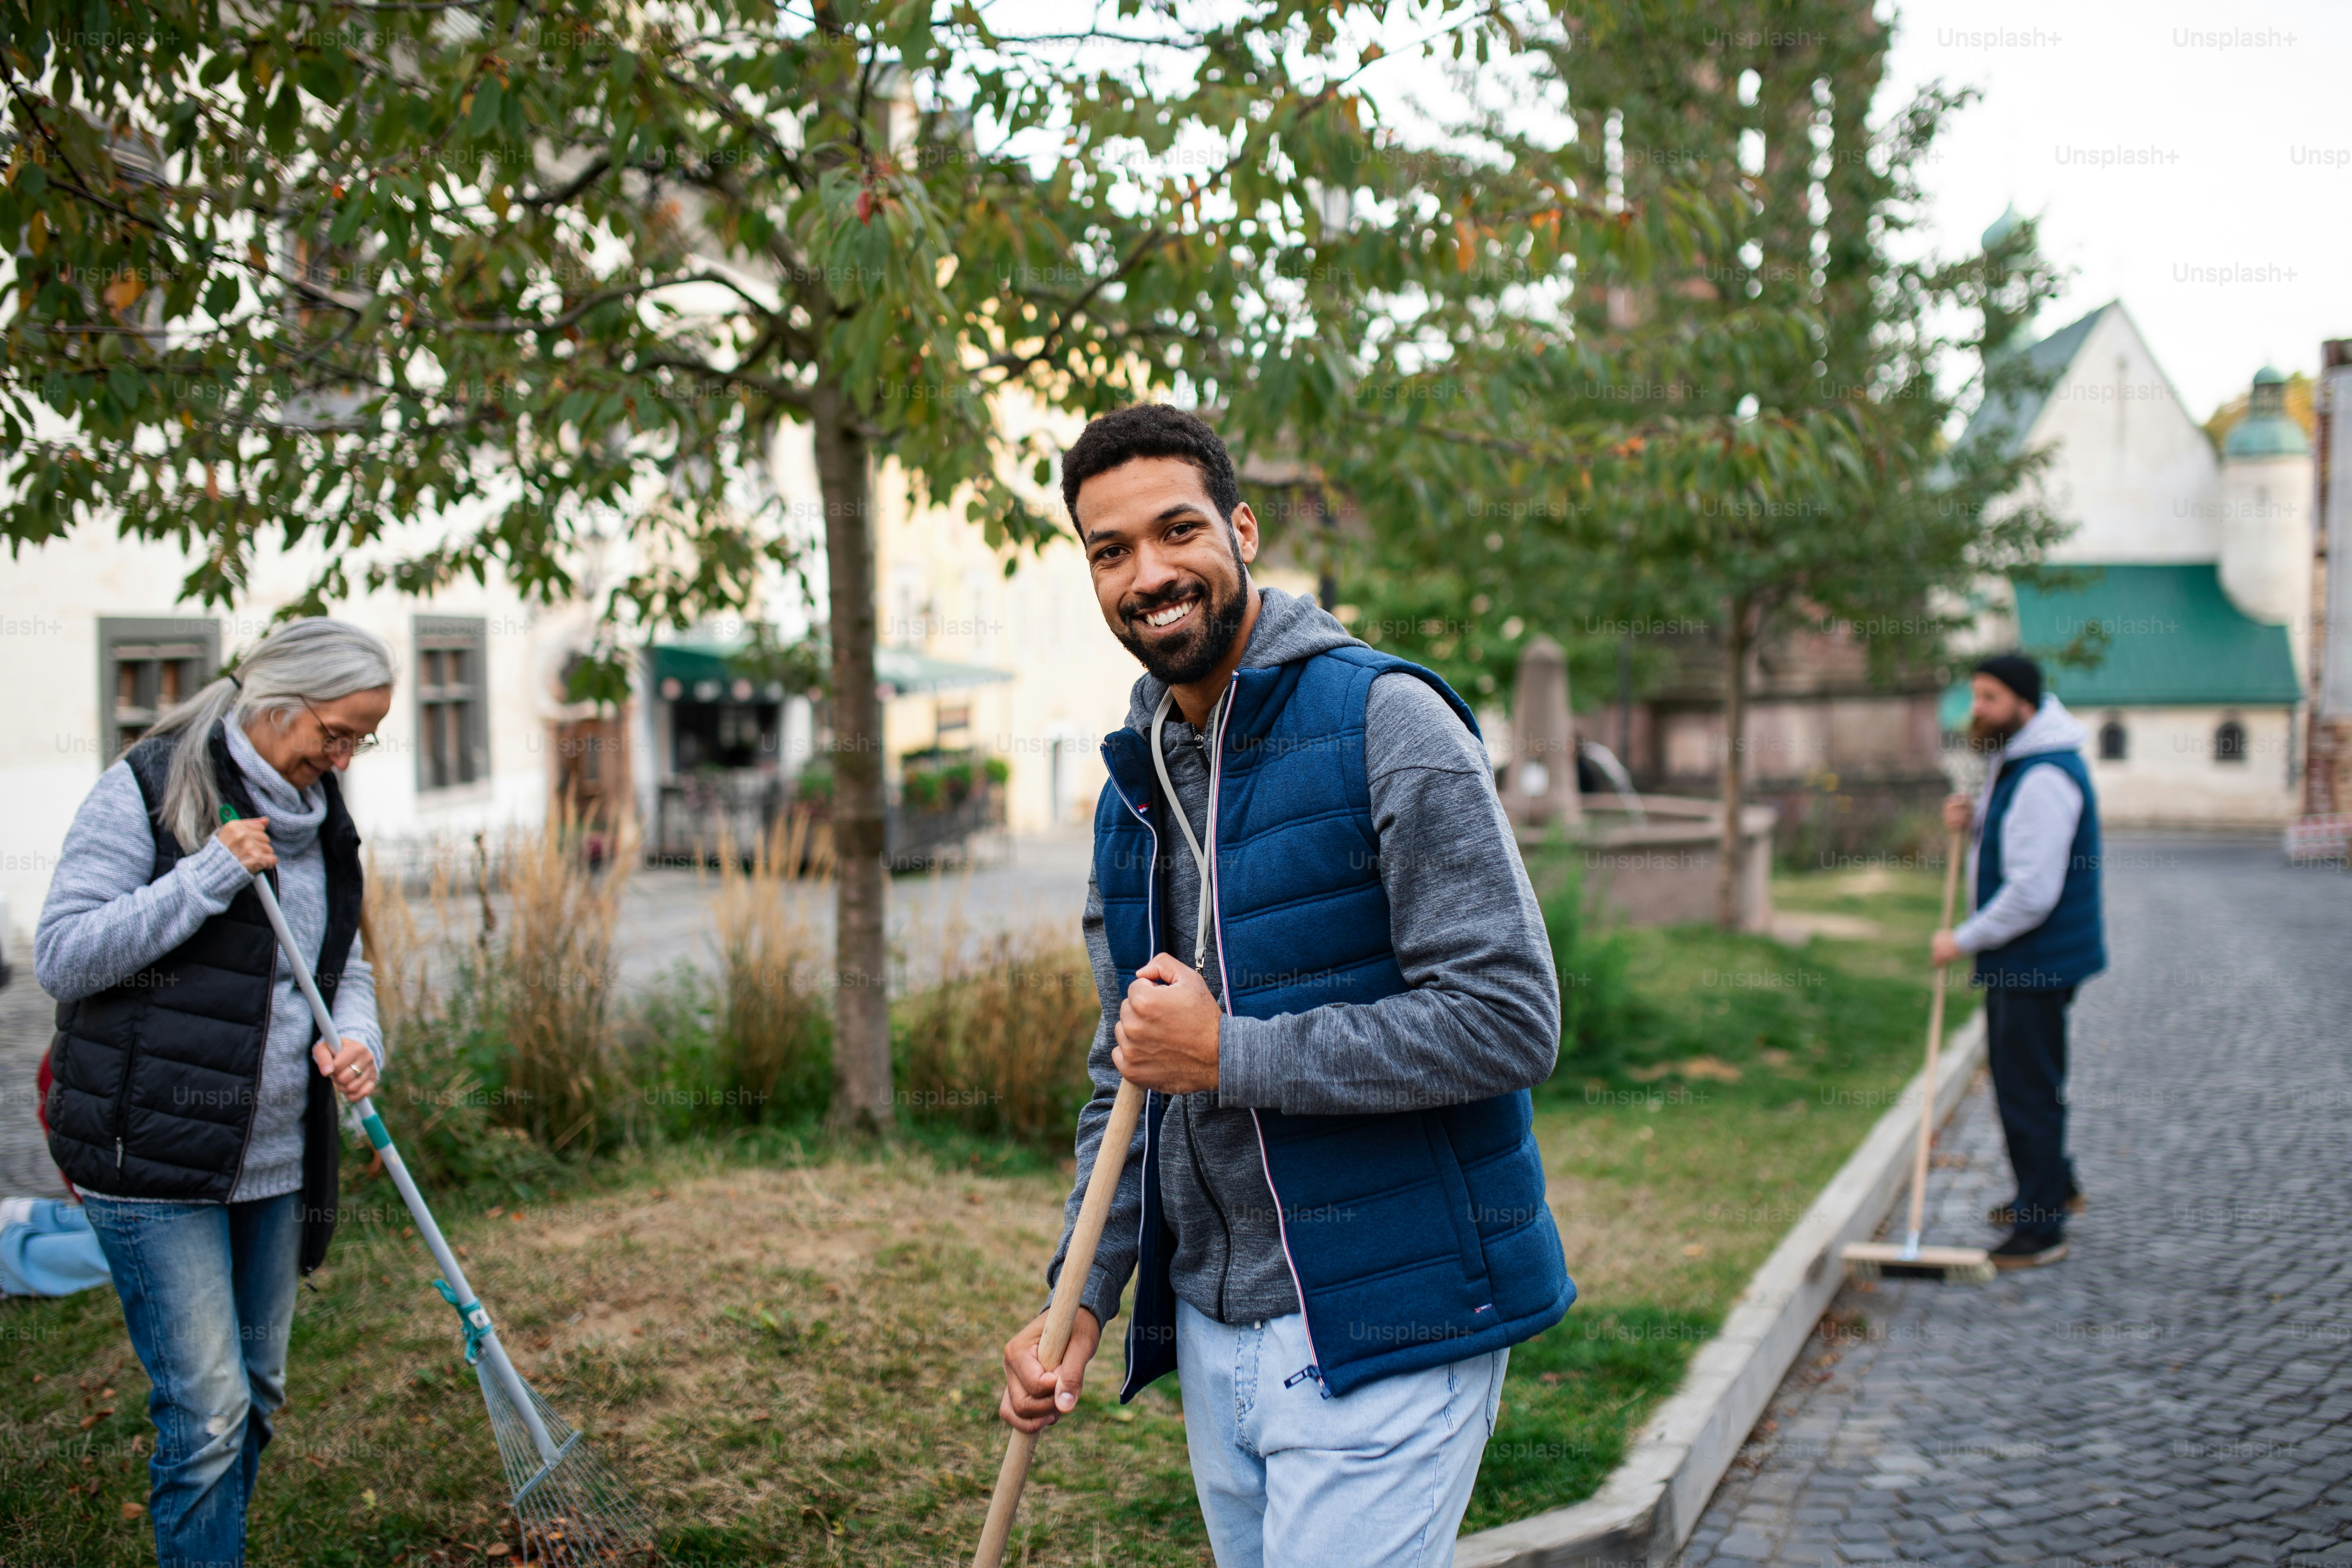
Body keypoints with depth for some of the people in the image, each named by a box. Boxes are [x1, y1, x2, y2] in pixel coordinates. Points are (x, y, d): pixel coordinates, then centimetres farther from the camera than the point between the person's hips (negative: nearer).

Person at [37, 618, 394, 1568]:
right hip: (152, 1158, -7)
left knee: (256, 1394, 17)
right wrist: (209, 876, -22)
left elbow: (346, 965, 18)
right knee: (207, 1411, -6)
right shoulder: (150, 789, -10)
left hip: (275, 1159, 7)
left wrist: (355, 1038, -4)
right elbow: (60, 957, -14)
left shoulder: (318, 815, 10)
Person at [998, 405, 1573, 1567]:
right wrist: (1083, 1298, 5)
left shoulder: (1381, 722, -13)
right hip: (1208, 1330, 7)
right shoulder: (1130, 794, 11)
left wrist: (1228, 1054, -18)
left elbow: (1507, 1020, -19)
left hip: (1384, 1332, -7)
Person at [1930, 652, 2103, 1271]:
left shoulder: (2045, 778, -23)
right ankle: (2052, 1189, 39)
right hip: (2014, 955, 10)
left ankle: (2041, 1230, 6)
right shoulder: (2013, 760, 9)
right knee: (2014, 1076, 22)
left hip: (2038, 959, -10)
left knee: (2028, 1088, -3)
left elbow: (2033, 893, -26)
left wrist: (1964, 940, -17)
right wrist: (1975, 818, 1)